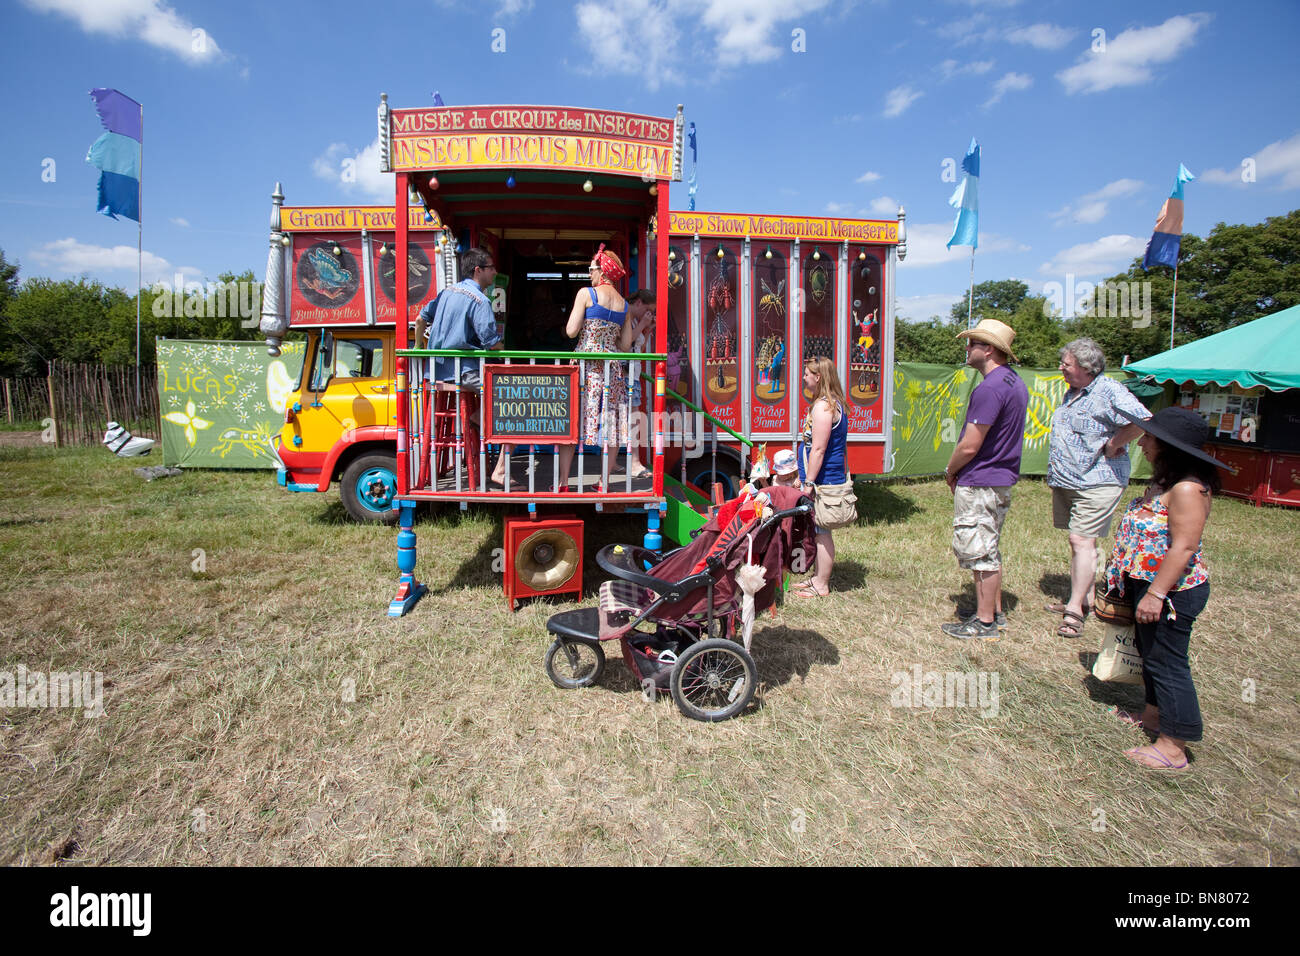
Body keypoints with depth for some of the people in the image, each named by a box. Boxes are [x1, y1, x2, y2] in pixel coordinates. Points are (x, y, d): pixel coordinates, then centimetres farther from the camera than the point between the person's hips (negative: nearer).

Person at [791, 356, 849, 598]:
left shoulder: (823, 407, -18)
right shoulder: (834, 403, 15)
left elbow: (818, 449, -22)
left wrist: (809, 482, -20)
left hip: (823, 481, -10)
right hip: (833, 477, 10)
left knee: (821, 532, -1)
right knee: (819, 532, 17)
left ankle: (821, 586, 8)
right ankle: (818, 576, 28)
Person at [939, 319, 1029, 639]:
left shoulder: (989, 388, -21)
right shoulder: (1016, 383, 11)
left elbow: (969, 446, -23)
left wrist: (950, 471, -3)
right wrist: (959, 471, 15)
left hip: (979, 484, -10)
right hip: (1002, 480, 10)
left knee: (978, 552, 0)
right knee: (989, 550, 19)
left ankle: (984, 622, 10)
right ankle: (996, 613, 29)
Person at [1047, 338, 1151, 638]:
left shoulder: (1109, 391, -15)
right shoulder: (1071, 393, 13)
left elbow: (1143, 420, -28)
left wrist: (1113, 445, -18)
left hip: (1096, 481, -9)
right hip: (1066, 480, 9)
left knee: (1081, 540, -11)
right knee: (1079, 541, 15)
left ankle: (1075, 609, -5)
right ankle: (1086, 598, 27)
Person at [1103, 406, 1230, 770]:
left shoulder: (1187, 488, -24)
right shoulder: (1166, 481, 7)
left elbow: (1184, 547, -27)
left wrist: (1155, 594, -27)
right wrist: (1145, 590, 21)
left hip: (1173, 591, -10)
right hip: (1150, 585, 10)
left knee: (1167, 663, -1)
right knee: (1151, 654, 23)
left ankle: (1173, 748, 10)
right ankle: (1153, 715, 41)